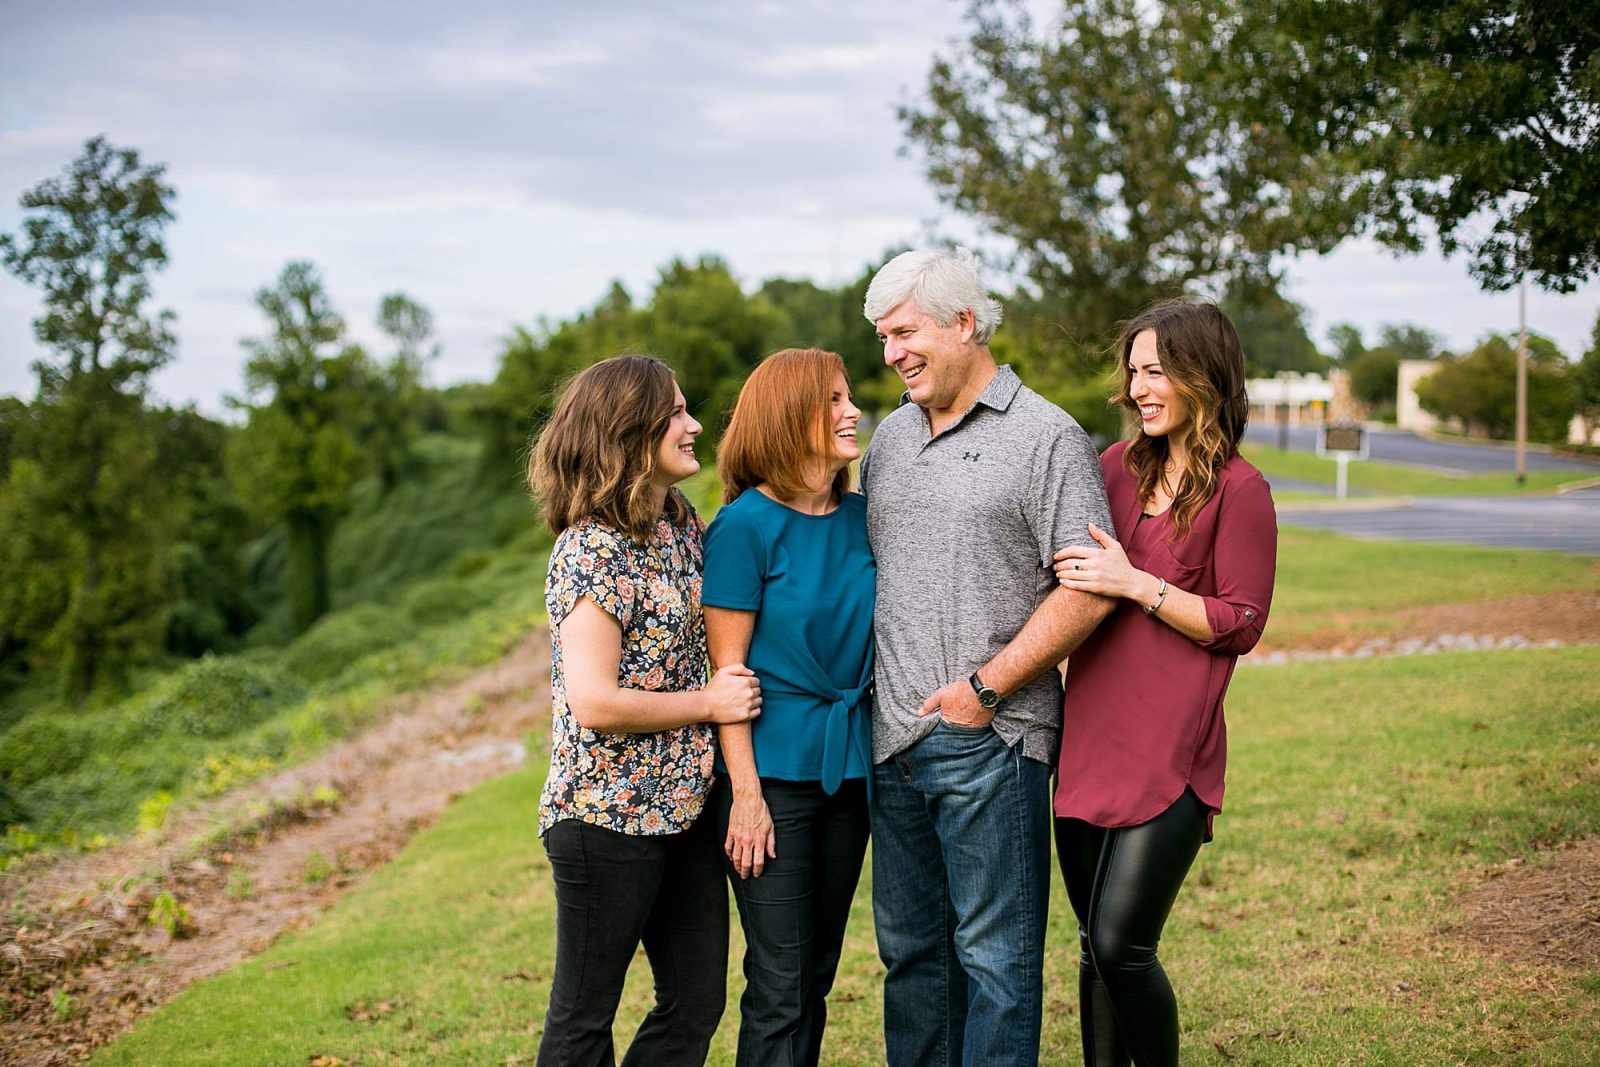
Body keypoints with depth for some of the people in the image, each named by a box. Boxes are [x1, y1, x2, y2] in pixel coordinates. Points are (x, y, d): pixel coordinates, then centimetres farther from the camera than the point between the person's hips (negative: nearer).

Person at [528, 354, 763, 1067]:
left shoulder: (684, 524, 7)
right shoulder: (592, 549, -18)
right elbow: (594, 703, -24)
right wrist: (707, 703, -13)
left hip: (683, 807, 8)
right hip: (606, 815, -8)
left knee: (697, 1005, 14)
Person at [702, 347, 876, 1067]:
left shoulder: (861, 516, 7)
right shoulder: (745, 526, -10)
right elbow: (726, 668, -10)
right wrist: (745, 793, -14)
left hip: (849, 764, 6)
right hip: (773, 767, -6)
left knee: (818, 973, 14)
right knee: (780, 986, -3)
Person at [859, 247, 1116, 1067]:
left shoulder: (1046, 437, -5)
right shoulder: (890, 436, 15)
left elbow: (1088, 590, -12)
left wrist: (986, 686, -14)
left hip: (991, 739, -6)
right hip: (895, 739, 7)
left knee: (995, 957, -1)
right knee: (909, 949, 14)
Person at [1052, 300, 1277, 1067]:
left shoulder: (1238, 491, -6)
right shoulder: (1118, 466, 12)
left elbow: (1240, 625, -9)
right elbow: (1070, 568, 26)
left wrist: (1136, 585, -16)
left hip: (1169, 752, -6)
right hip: (1088, 738, 6)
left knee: (1121, 945, -7)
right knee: (1095, 947, 12)